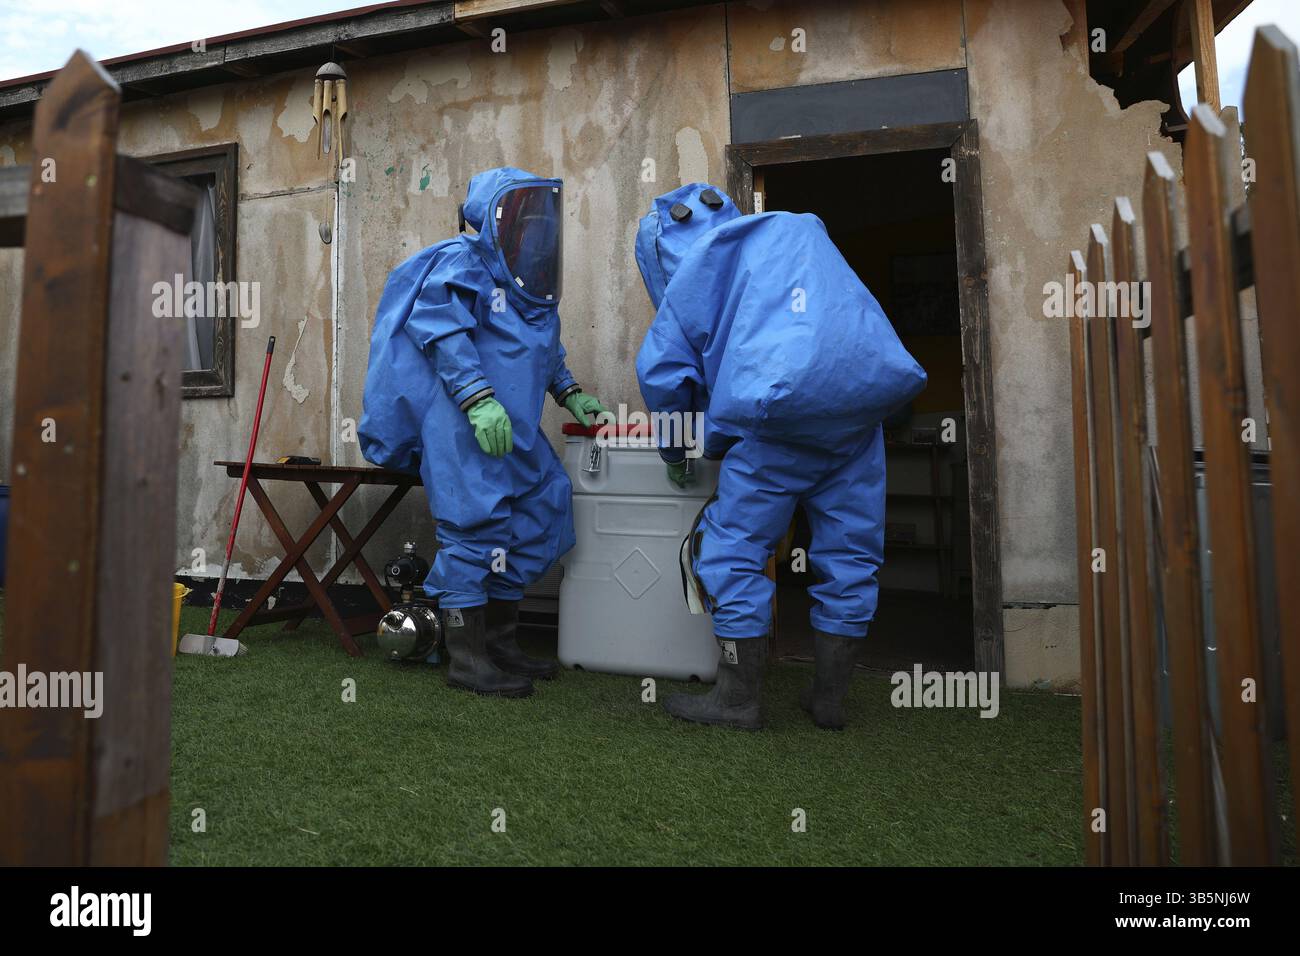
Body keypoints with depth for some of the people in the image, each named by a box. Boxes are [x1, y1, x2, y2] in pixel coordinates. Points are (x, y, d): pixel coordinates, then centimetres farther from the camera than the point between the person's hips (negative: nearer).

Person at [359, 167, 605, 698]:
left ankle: (499, 643, 18)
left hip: (510, 425, 9)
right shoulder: (464, 262, -6)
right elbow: (440, 331, -19)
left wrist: (569, 394, 16)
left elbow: (545, 350, 29)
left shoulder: (534, 283, 20)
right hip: (460, 418, -9)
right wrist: (478, 399, -29)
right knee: (475, 524, -11)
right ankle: (465, 658, 0)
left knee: (542, 507, 8)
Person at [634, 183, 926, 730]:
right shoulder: (799, 230, 27)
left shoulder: (696, 272, 10)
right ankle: (829, 696, 21)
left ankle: (739, 699, 10)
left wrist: (675, 453, 21)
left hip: (784, 412, -6)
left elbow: (662, 370, 7)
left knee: (735, 553, 5)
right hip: (862, 410, 6)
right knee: (849, 556, 11)